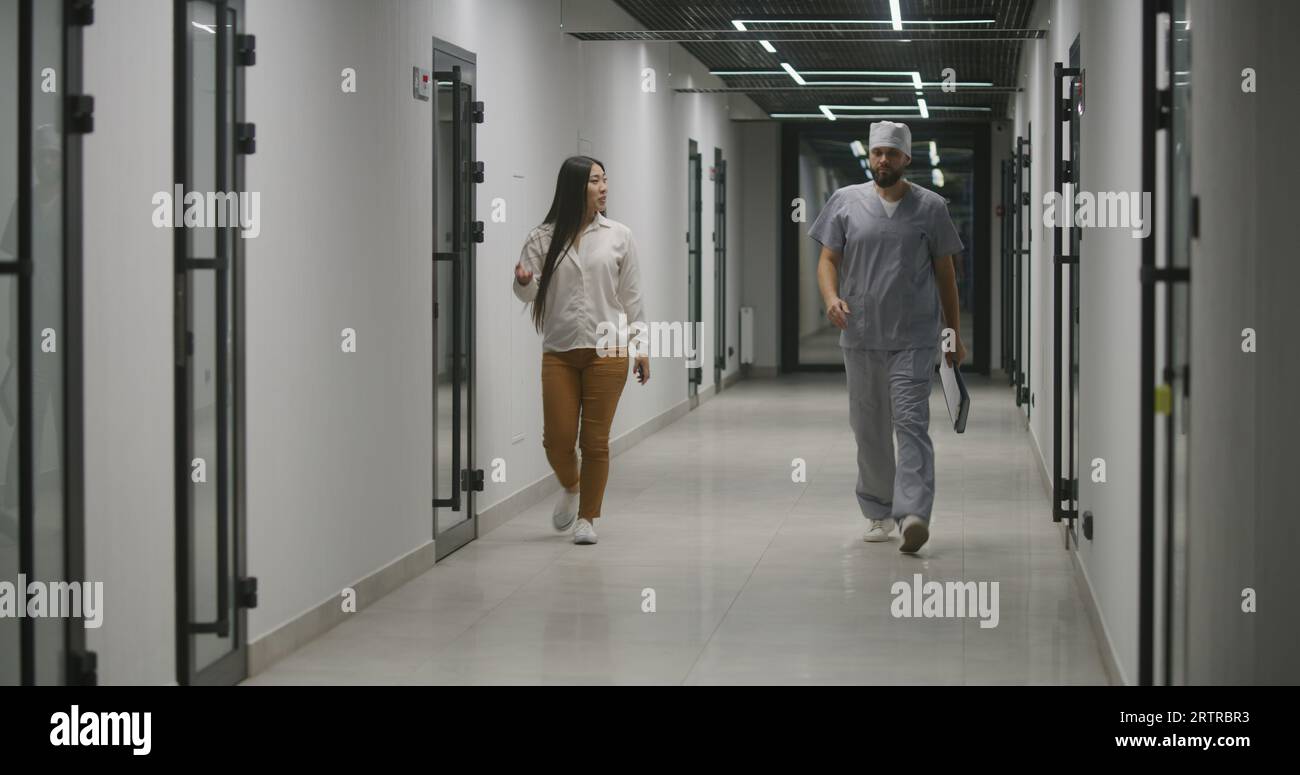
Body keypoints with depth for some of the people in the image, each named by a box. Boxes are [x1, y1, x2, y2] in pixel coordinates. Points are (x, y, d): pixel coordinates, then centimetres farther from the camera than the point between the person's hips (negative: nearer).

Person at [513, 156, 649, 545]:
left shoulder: (618, 236, 3)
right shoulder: (543, 238, 1)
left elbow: (631, 295, 7)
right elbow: (530, 293, 1)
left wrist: (640, 345, 4)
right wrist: (523, 281, -22)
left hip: (606, 351, 0)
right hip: (559, 352, 0)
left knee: (595, 440, 1)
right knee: (557, 438, 0)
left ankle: (587, 517, 15)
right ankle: (571, 487, 32)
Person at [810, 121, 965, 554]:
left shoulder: (930, 207, 4)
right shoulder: (845, 202, 6)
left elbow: (945, 272, 9)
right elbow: (828, 259, 6)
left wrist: (954, 333, 10)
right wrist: (831, 297, -15)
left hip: (915, 337, -2)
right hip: (861, 336, 2)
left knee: (911, 422, -14)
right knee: (869, 428, 9)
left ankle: (912, 515, -23)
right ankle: (878, 512, 22)